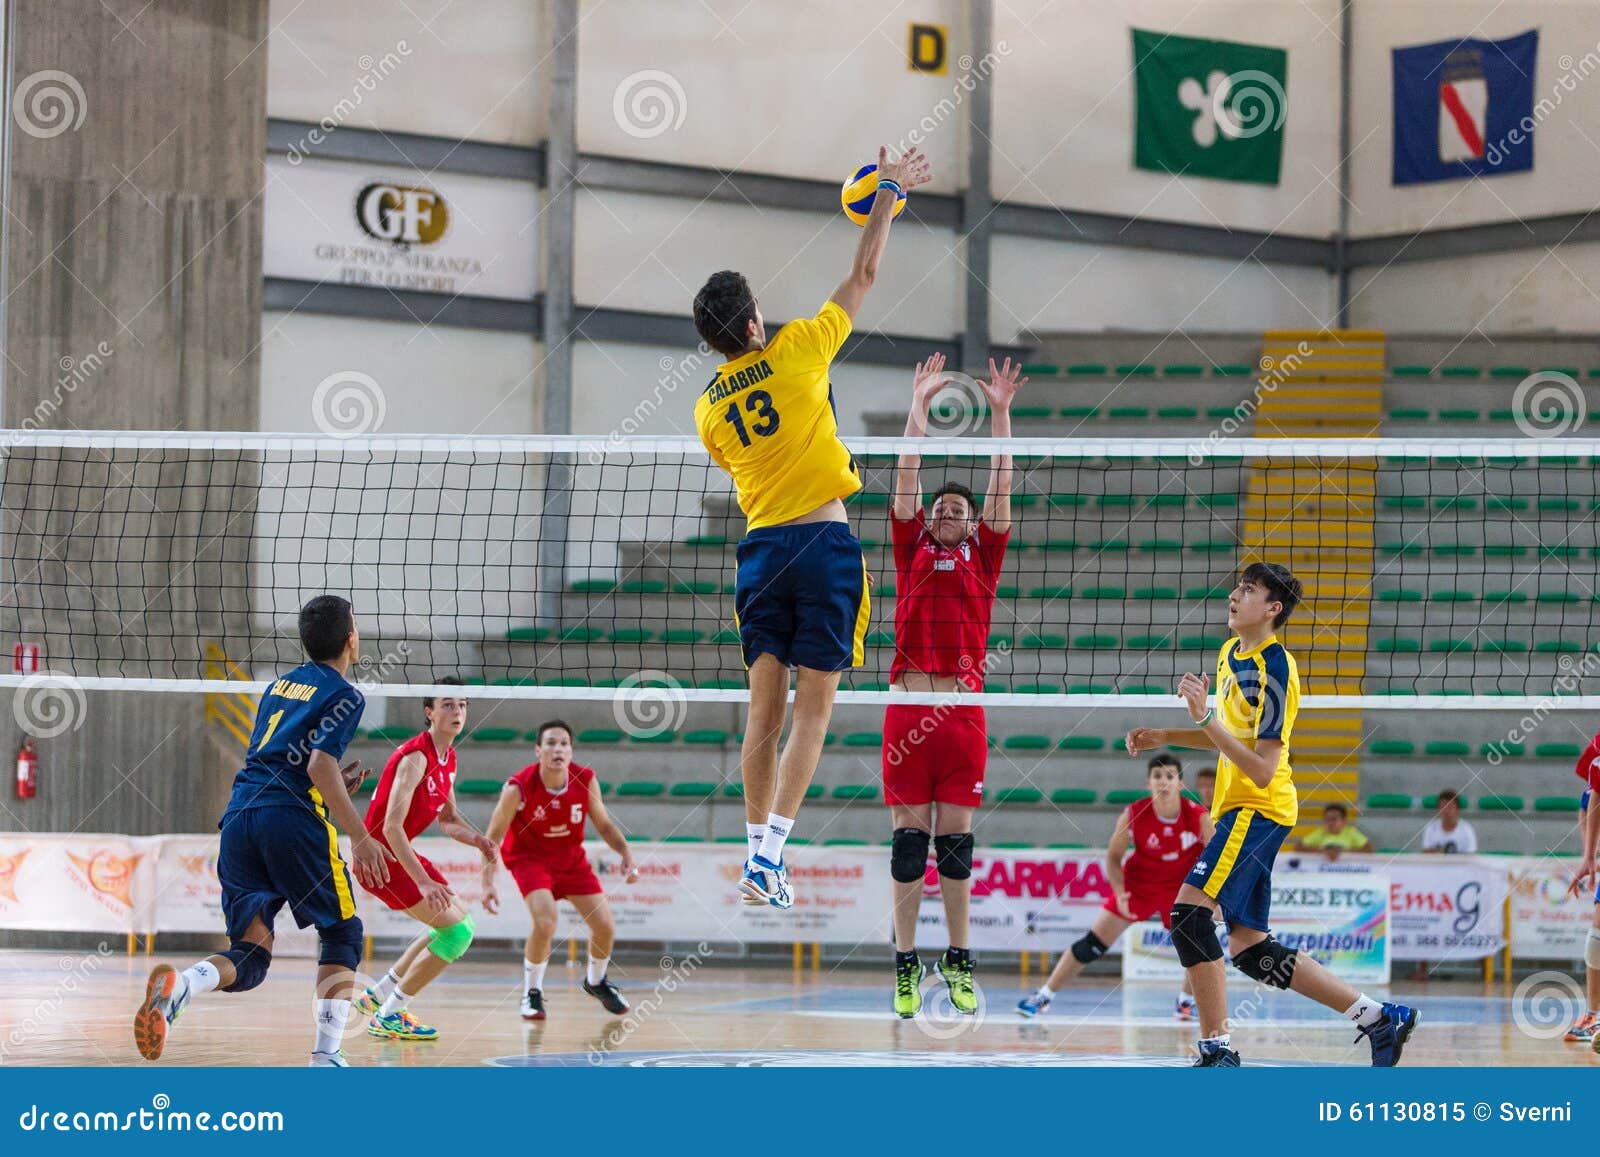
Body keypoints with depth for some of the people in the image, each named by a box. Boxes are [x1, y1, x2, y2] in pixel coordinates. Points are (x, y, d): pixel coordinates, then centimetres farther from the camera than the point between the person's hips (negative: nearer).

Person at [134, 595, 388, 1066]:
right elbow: (320, 765, -13)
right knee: (342, 934, 13)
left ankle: (177, 986, -26)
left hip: (240, 815, 6)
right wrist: (359, 837, -10)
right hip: (292, 818, -6)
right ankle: (326, 1055, 2)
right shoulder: (345, 696, 1)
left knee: (249, 957, 5)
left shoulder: (279, 686, 23)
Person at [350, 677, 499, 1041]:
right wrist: (423, 881, -34)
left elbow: (447, 818, 19)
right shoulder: (416, 756, -23)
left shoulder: (448, 757, 7)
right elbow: (391, 827, -30)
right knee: (457, 931, -14)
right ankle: (388, 1017, -6)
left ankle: (377, 996, 26)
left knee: (460, 921, 20)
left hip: (402, 853, 10)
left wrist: (477, 839, -3)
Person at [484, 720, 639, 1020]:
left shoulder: (586, 781, -17)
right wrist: (487, 883, -25)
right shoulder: (518, 788, -27)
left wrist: (626, 852, -18)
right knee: (545, 923, -27)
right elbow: (493, 837, -17)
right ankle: (532, 993, -4)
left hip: (571, 857, 4)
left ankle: (596, 982, 33)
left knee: (605, 927, 2)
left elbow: (604, 825, -2)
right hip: (529, 857, -4)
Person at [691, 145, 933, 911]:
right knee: (812, 711, -3)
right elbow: (864, 273, 5)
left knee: (765, 711, 9)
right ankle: (769, 854, -11)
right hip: (823, 544, -4)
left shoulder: (708, 409, 7)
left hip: (759, 549, 4)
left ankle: (757, 855, 8)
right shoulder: (795, 352, -5)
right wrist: (888, 193, 17)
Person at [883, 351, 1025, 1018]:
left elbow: (1000, 489, 10)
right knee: (908, 842, 1)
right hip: (908, 708, -1)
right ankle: (906, 965, 4)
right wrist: (919, 403, 7)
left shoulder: (981, 558, 15)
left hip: (964, 709, 1)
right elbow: (907, 480, 10)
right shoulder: (913, 553, 13)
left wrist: (1001, 412, 6)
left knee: (957, 843, 4)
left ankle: (958, 963, 10)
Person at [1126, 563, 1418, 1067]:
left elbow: (1262, 769, -22)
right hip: (1238, 808, 10)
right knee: (1249, 948, 10)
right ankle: (1378, 1017, 17)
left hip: (1259, 809, -10)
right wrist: (1166, 737, 17)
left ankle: (1217, 1050, -19)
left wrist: (1205, 720, -28)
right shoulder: (1231, 653, 11)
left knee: (1189, 911, -22)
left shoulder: (1274, 671, -17)